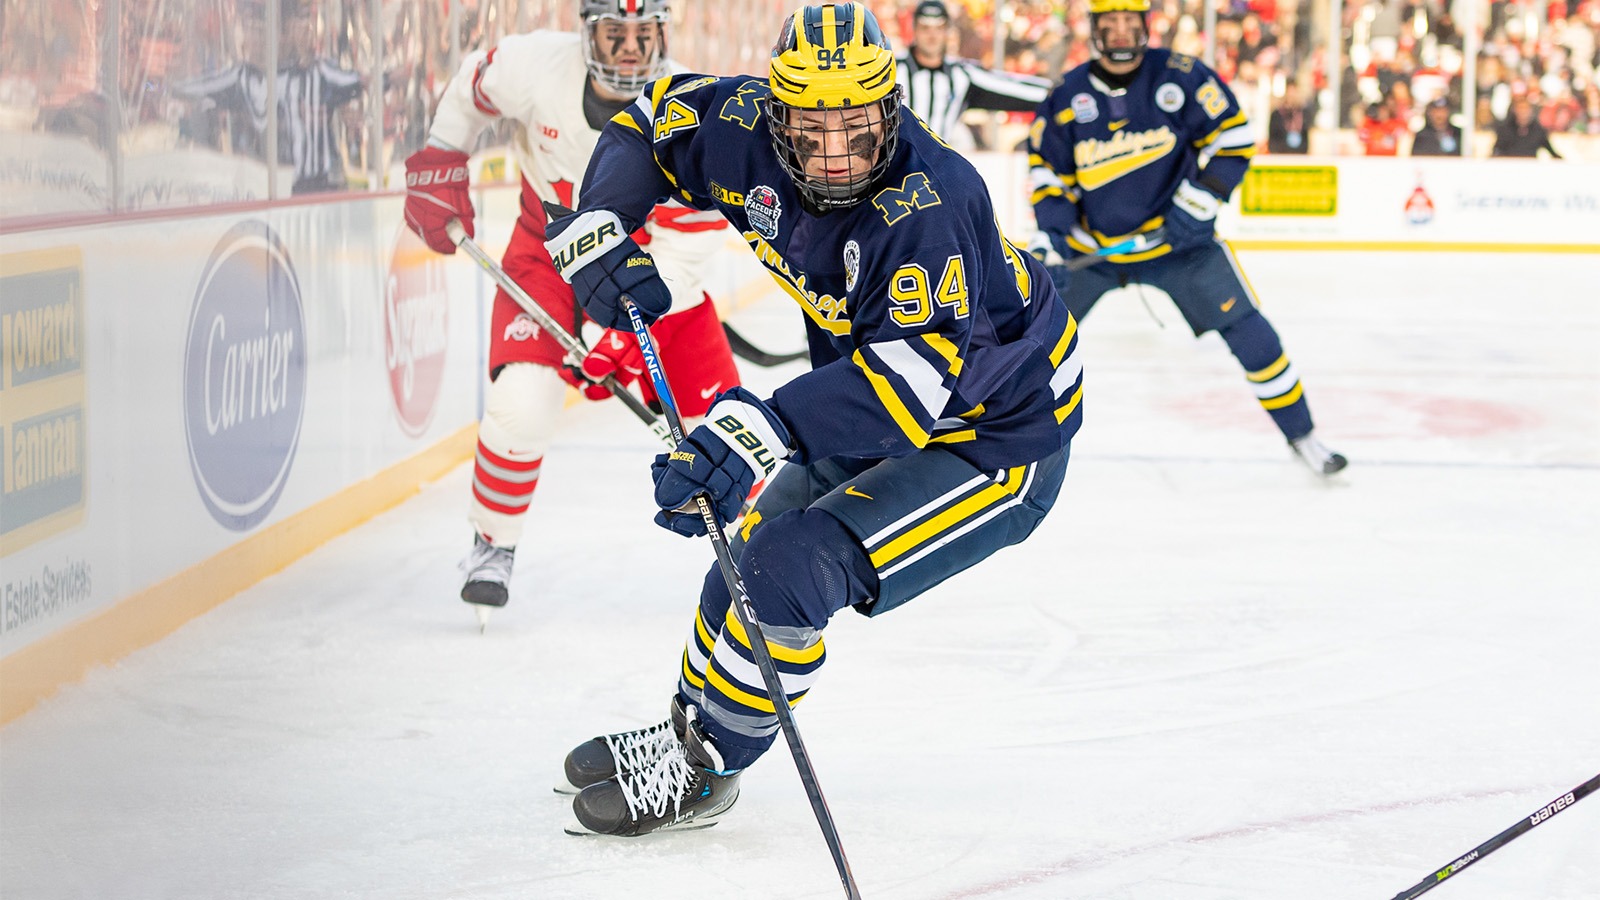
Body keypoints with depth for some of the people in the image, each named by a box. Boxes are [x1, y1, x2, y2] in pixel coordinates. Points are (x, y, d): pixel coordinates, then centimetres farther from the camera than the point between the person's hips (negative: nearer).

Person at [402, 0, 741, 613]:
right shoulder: (538, 66, -23)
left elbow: (681, 253, -25)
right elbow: (471, 86, 2)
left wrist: (628, 336, -32)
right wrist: (438, 166, 0)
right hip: (549, 249, 0)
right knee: (523, 398, -23)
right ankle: (493, 547, 1)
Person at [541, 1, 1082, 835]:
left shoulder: (930, 208, -36)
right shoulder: (751, 135, -15)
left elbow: (916, 372, -47)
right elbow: (653, 117, 4)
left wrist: (764, 431, -58)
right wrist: (597, 225, -12)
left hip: (994, 439, -8)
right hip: (874, 418, 8)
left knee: (793, 567, -20)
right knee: (757, 545, 17)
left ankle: (696, 773, 0)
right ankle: (687, 728, 41)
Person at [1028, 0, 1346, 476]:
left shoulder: (1180, 76, -12)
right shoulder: (1068, 97, -6)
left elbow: (1234, 136, -8)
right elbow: (1047, 165, 4)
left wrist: (1198, 202, -16)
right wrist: (1056, 225, -10)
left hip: (1178, 239, -2)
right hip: (1093, 245, 2)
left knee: (1245, 327, -9)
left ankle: (1301, 435, 4)